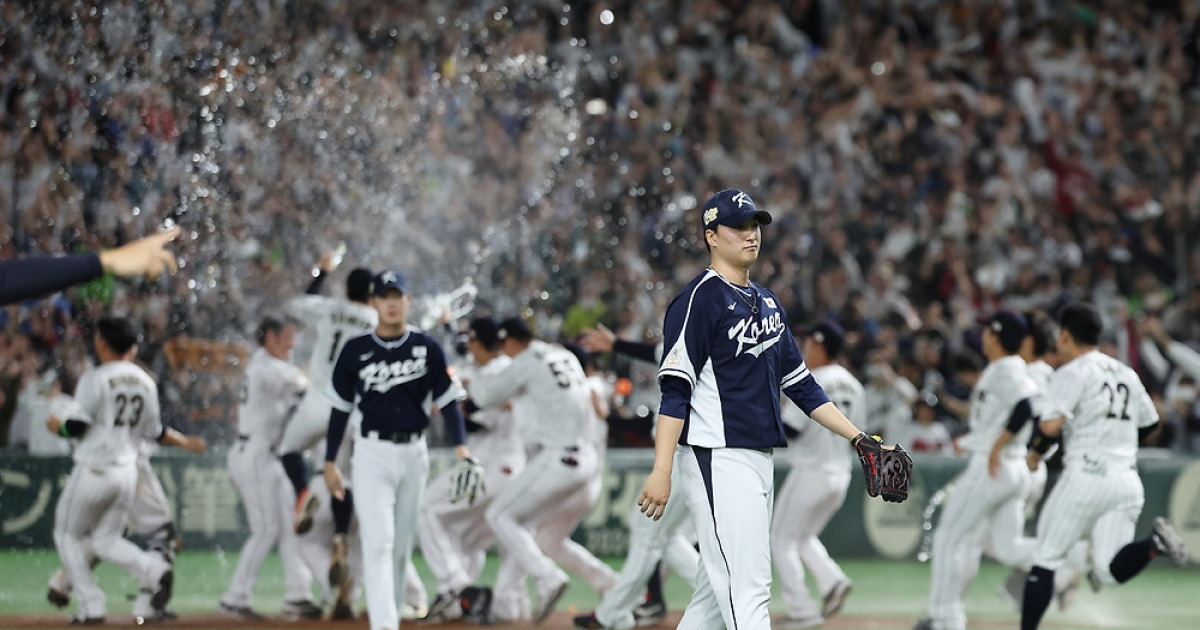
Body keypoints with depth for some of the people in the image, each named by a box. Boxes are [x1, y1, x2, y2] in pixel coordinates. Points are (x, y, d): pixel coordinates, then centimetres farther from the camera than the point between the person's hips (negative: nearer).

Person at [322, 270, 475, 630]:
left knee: (403, 544, 10)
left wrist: (461, 448, -11)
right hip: (372, 454, -2)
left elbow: (448, 401, 2)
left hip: (414, 454, 2)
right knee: (378, 542, -14)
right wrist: (330, 463, 5)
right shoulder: (355, 351, 1)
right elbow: (341, 409, 7)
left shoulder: (427, 348, 3)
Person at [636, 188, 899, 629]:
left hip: (759, 459, 9)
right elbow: (675, 390, -16)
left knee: (718, 589, 11)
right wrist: (661, 472, -23)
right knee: (747, 592, -15)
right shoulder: (700, 299, -9)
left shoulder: (767, 302, 18)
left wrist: (858, 438, 16)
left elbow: (800, 384, 22)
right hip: (718, 460, -9)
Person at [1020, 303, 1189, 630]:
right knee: (1112, 570, 3)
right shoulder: (1126, 373, 17)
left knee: (1045, 559, 5)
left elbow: (1051, 426, -17)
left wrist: (1035, 452, 2)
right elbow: (1149, 422, 25)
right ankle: (1154, 542, -23)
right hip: (1127, 479, 6)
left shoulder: (1072, 373, -4)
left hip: (1086, 477, -6)